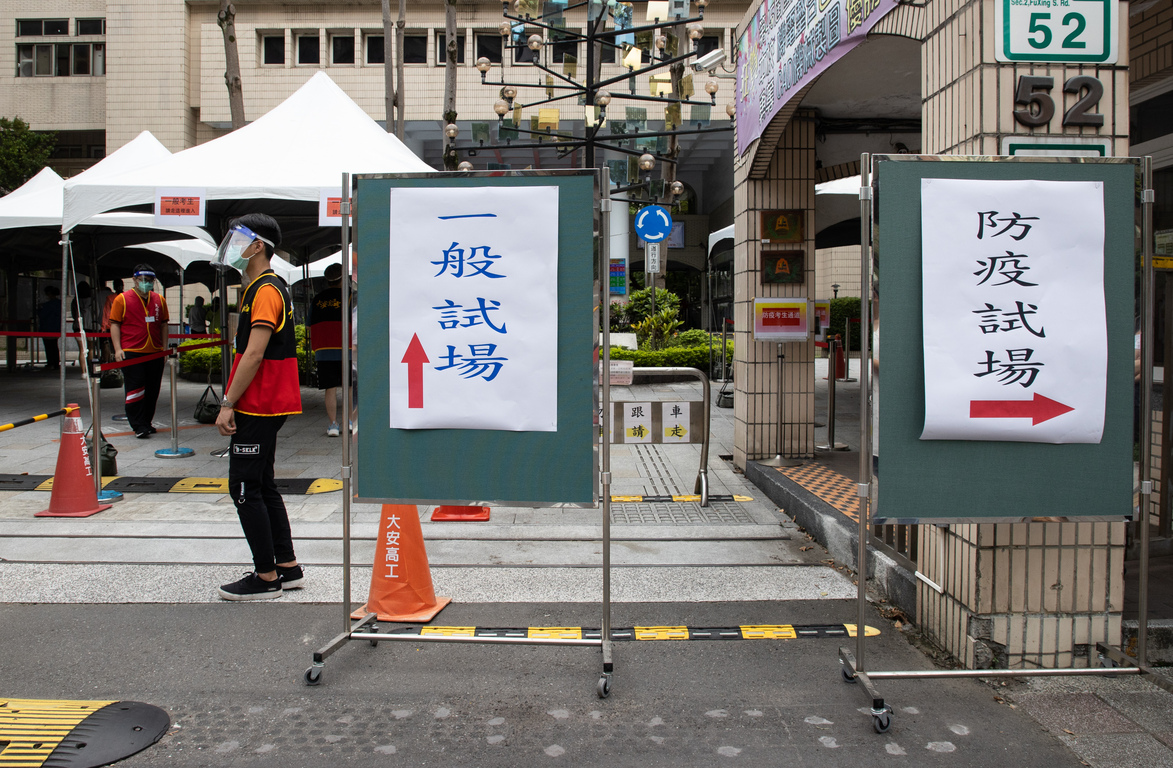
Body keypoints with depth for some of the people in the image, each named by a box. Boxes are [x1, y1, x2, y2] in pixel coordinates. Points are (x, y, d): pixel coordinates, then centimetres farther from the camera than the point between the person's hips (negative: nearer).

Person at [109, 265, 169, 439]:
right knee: (135, 390, -4)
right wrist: (118, 349, -10)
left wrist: (165, 348, 10)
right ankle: (138, 426, 0)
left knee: (152, 390, 9)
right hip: (131, 352, -4)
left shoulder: (159, 300, 11)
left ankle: (146, 422, 21)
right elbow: (114, 324, -1)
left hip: (155, 353, 5)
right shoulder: (122, 299, 0)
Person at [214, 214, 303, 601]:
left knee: (245, 488, -5)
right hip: (267, 405, 10)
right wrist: (234, 402, 22)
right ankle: (287, 567, 20)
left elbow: (254, 355, -22)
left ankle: (266, 578, 1)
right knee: (262, 486, 14)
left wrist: (228, 404, -19)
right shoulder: (268, 287, 18)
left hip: (258, 406, -10)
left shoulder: (265, 291, -15)